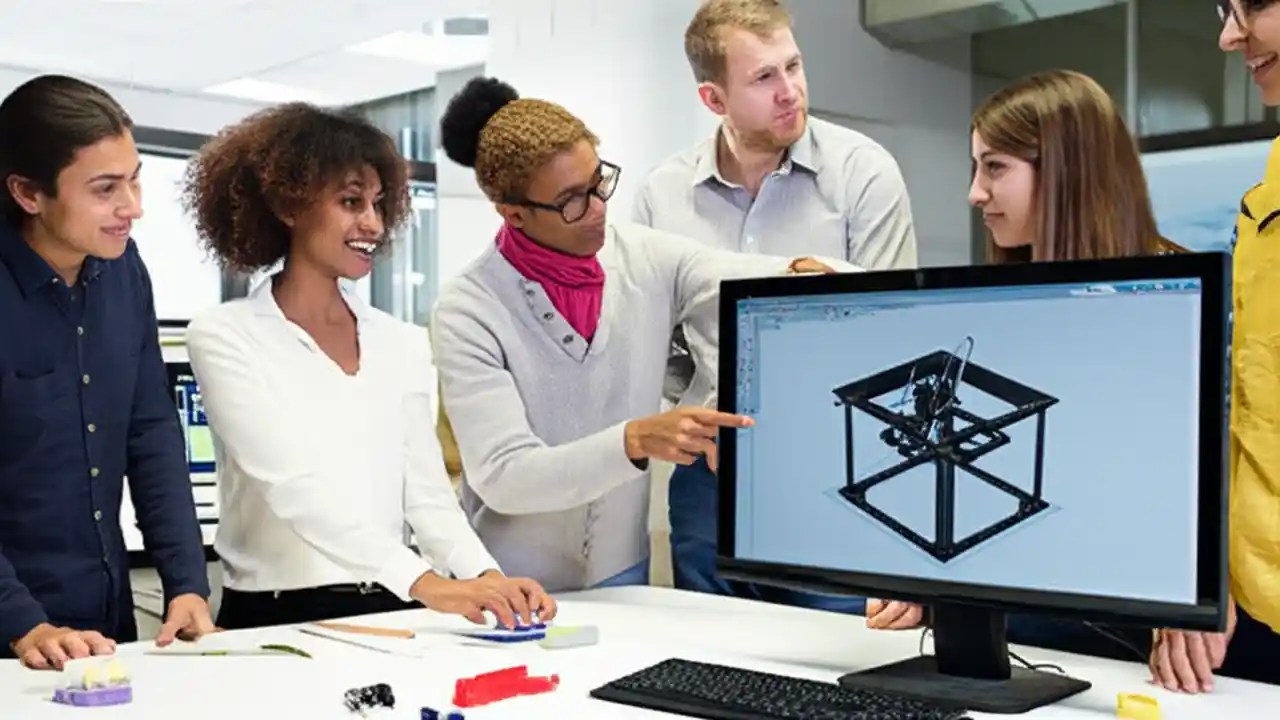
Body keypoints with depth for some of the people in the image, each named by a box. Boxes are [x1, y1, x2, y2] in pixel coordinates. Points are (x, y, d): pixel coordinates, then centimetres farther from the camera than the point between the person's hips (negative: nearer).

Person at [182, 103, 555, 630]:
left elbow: (426, 493, 7)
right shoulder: (223, 338, -4)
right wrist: (423, 581, -26)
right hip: (280, 619, -3)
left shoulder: (404, 344, 11)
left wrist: (487, 577, -12)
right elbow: (291, 486, -16)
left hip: (391, 613, 3)